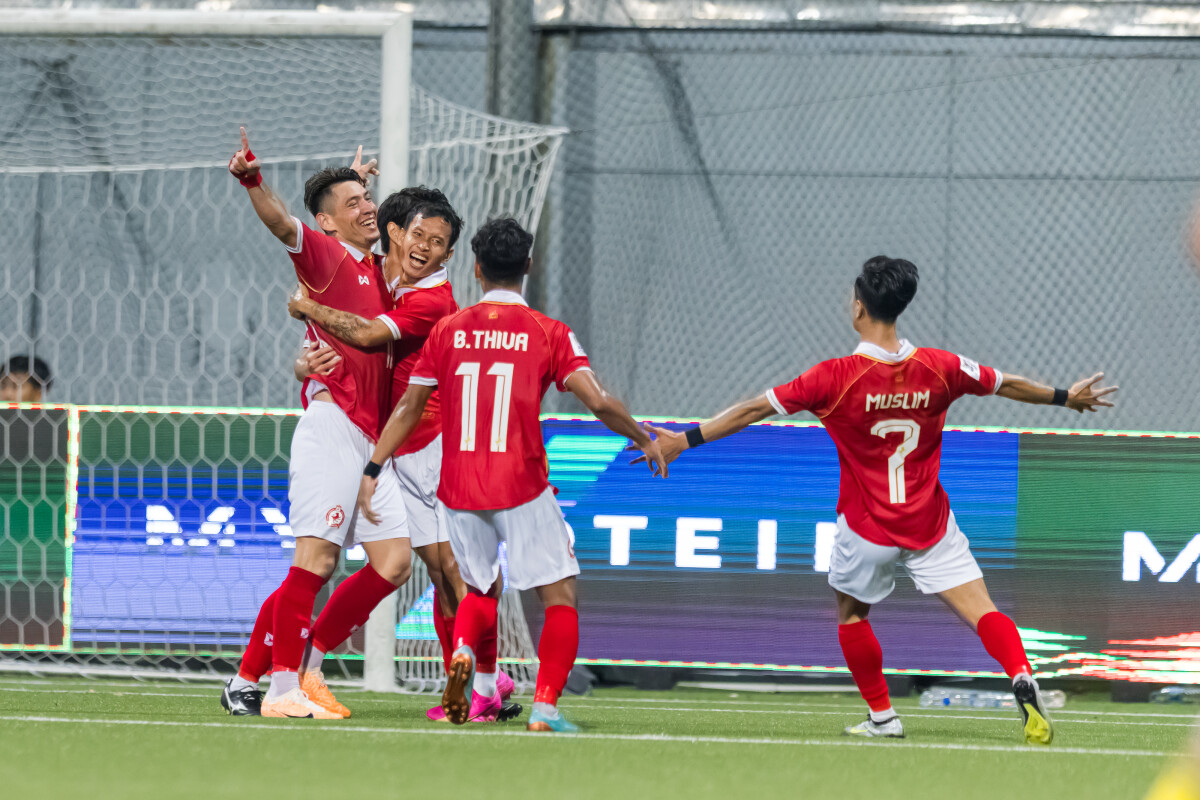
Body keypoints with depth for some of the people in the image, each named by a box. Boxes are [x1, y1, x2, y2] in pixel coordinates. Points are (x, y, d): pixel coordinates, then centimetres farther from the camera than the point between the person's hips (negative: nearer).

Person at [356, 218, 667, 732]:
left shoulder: (447, 330, 4)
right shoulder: (549, 334, -3)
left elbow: (409, 407, 5)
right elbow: (598, 402, -10)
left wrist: (373, 471, 11)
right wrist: (644, 440, 7)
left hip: (458, 491, 3)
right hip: (522, 490, -3)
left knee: (481, 588, 23)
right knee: (560, 597, 5)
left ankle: (465, 652, -7)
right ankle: (545, 706, -10)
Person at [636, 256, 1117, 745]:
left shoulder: (836, 377, -14)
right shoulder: (939, 368, -4)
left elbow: (755, 409, -11)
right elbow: (1007, 384, 12)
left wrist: (686, 440, -4)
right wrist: (1066, 398, 30)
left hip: (867, 530, -2)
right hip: (930, 523, 2)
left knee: (852, 612, 22)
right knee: (980, 610, -4)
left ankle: (882, 716, 23)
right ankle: (1022, 680, -30)